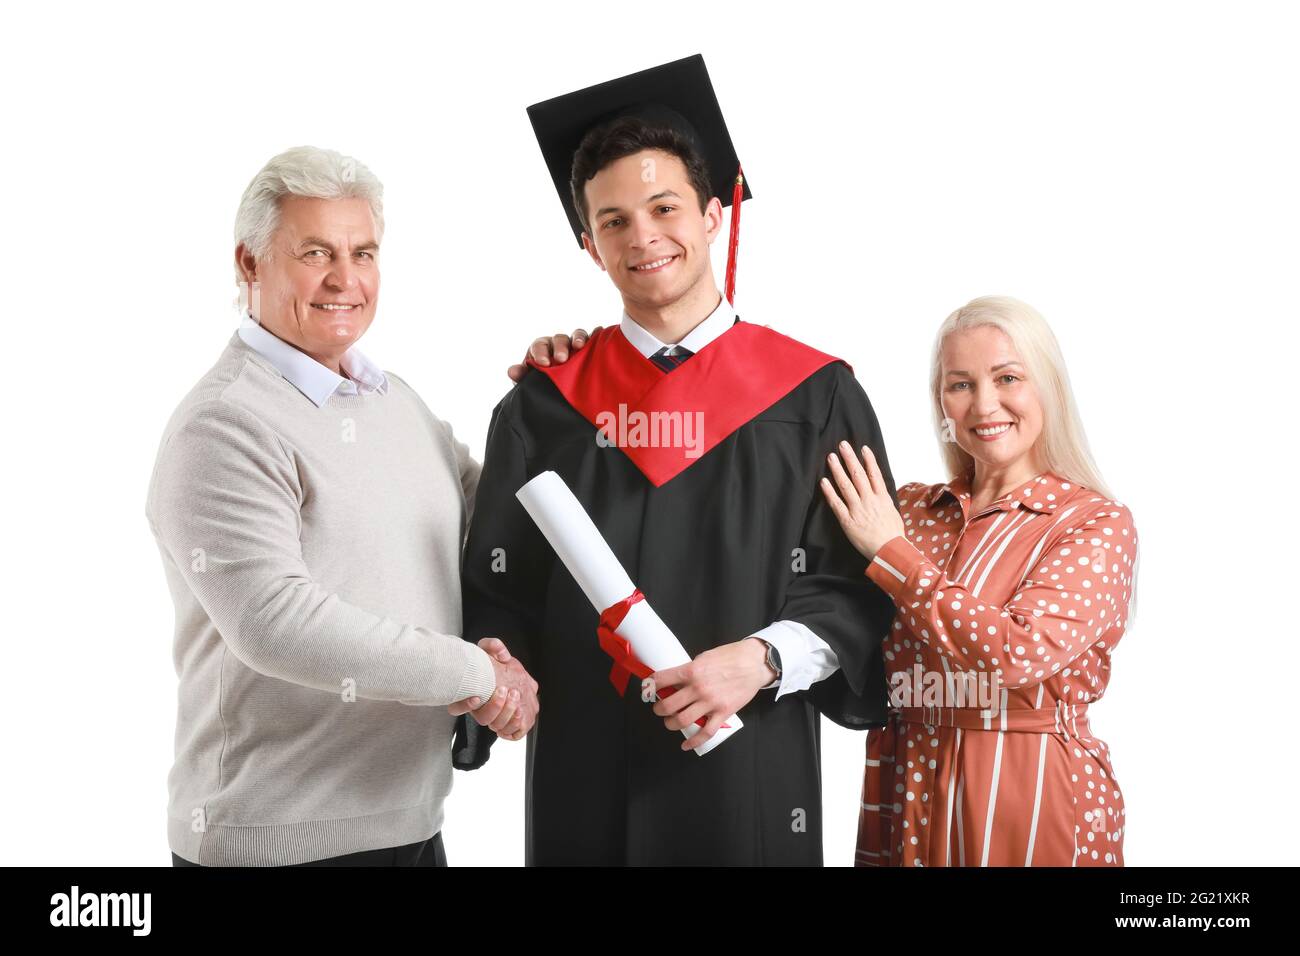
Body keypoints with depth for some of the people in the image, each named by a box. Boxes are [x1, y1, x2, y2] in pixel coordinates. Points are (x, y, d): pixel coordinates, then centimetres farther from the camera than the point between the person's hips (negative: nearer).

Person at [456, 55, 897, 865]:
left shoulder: (815, 397, 0)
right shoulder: (545, 405, 4)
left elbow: (859, 585, -3)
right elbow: (500, 586, 4)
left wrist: (762, 660, -18)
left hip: (752, 775, -1)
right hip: (584, 778, 1)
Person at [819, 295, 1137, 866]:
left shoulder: (1098, 524, -9)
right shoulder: (910, 509, 4)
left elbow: (1018, 650, -23)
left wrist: (888, 551, -17)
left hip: (1034, 805, -4)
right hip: (911, 802, 4)